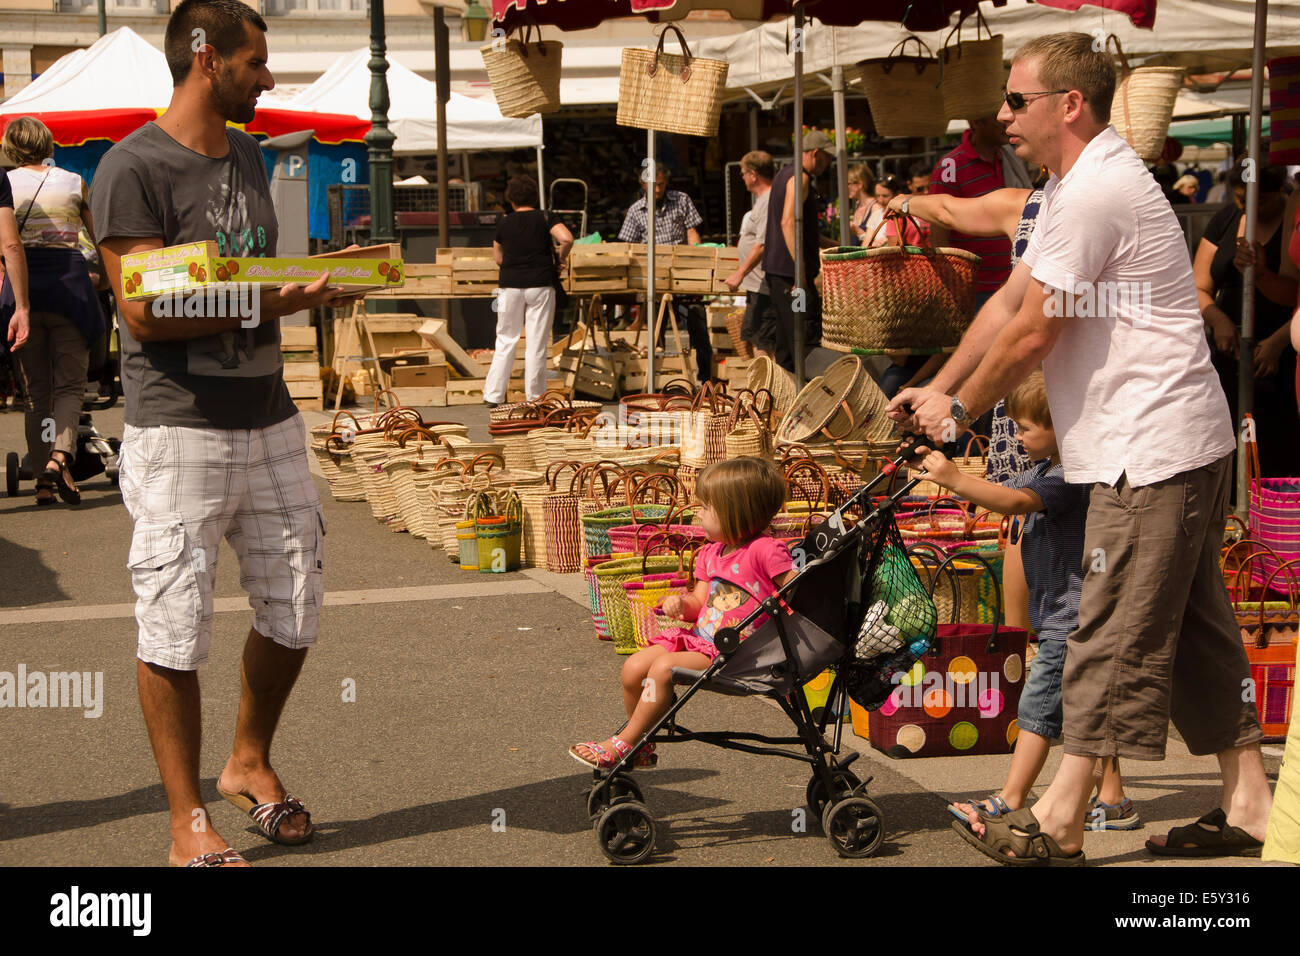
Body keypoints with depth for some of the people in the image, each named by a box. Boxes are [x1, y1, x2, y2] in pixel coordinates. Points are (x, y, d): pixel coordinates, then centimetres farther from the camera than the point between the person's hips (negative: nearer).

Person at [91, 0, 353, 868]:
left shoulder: (247, 155, 16)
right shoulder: (135, 168, -10)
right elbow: (145, 310, -17)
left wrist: (315, 279, 5)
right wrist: (268, 304, -21)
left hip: (268, 418, 8)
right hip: (178, 431, -7)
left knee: (294, 614, 12)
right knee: (175, 629, -1)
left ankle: (251, 763, 34)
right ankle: (188, 821, 11)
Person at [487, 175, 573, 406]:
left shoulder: (504, 224, 6)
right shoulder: (545, 218, -2)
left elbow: (498, 258, 15)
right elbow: (567, 239, -17)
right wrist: (560, 258, 1)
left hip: (510, 285, 2)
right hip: (541, 284, -2)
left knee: (505, 341, 11)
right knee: (537, 343, 3)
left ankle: (493, 395, 10)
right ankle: (534, 397, 5)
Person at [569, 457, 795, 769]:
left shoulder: (766, 551, -13)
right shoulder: (710, 553, 13)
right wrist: (681, 603, -5)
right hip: (699, 638, 9)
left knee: (663, 668, -26)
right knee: (634, 668, -4)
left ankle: (622, 744, -12)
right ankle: (641, 748, 14)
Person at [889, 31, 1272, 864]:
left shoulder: (1094, 192, -17)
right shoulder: (1080, 183, 18)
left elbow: (1032, 335, -16)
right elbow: (1010, 302, 21)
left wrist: (960, 410, -2)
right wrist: (936, 388, 17)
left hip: (1151, 449, -11)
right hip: (1184, 445, 11)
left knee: (1113, 637, -5)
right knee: (1194, 631, 13)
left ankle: (1058, 824, 1)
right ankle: (1248, 808, 17)